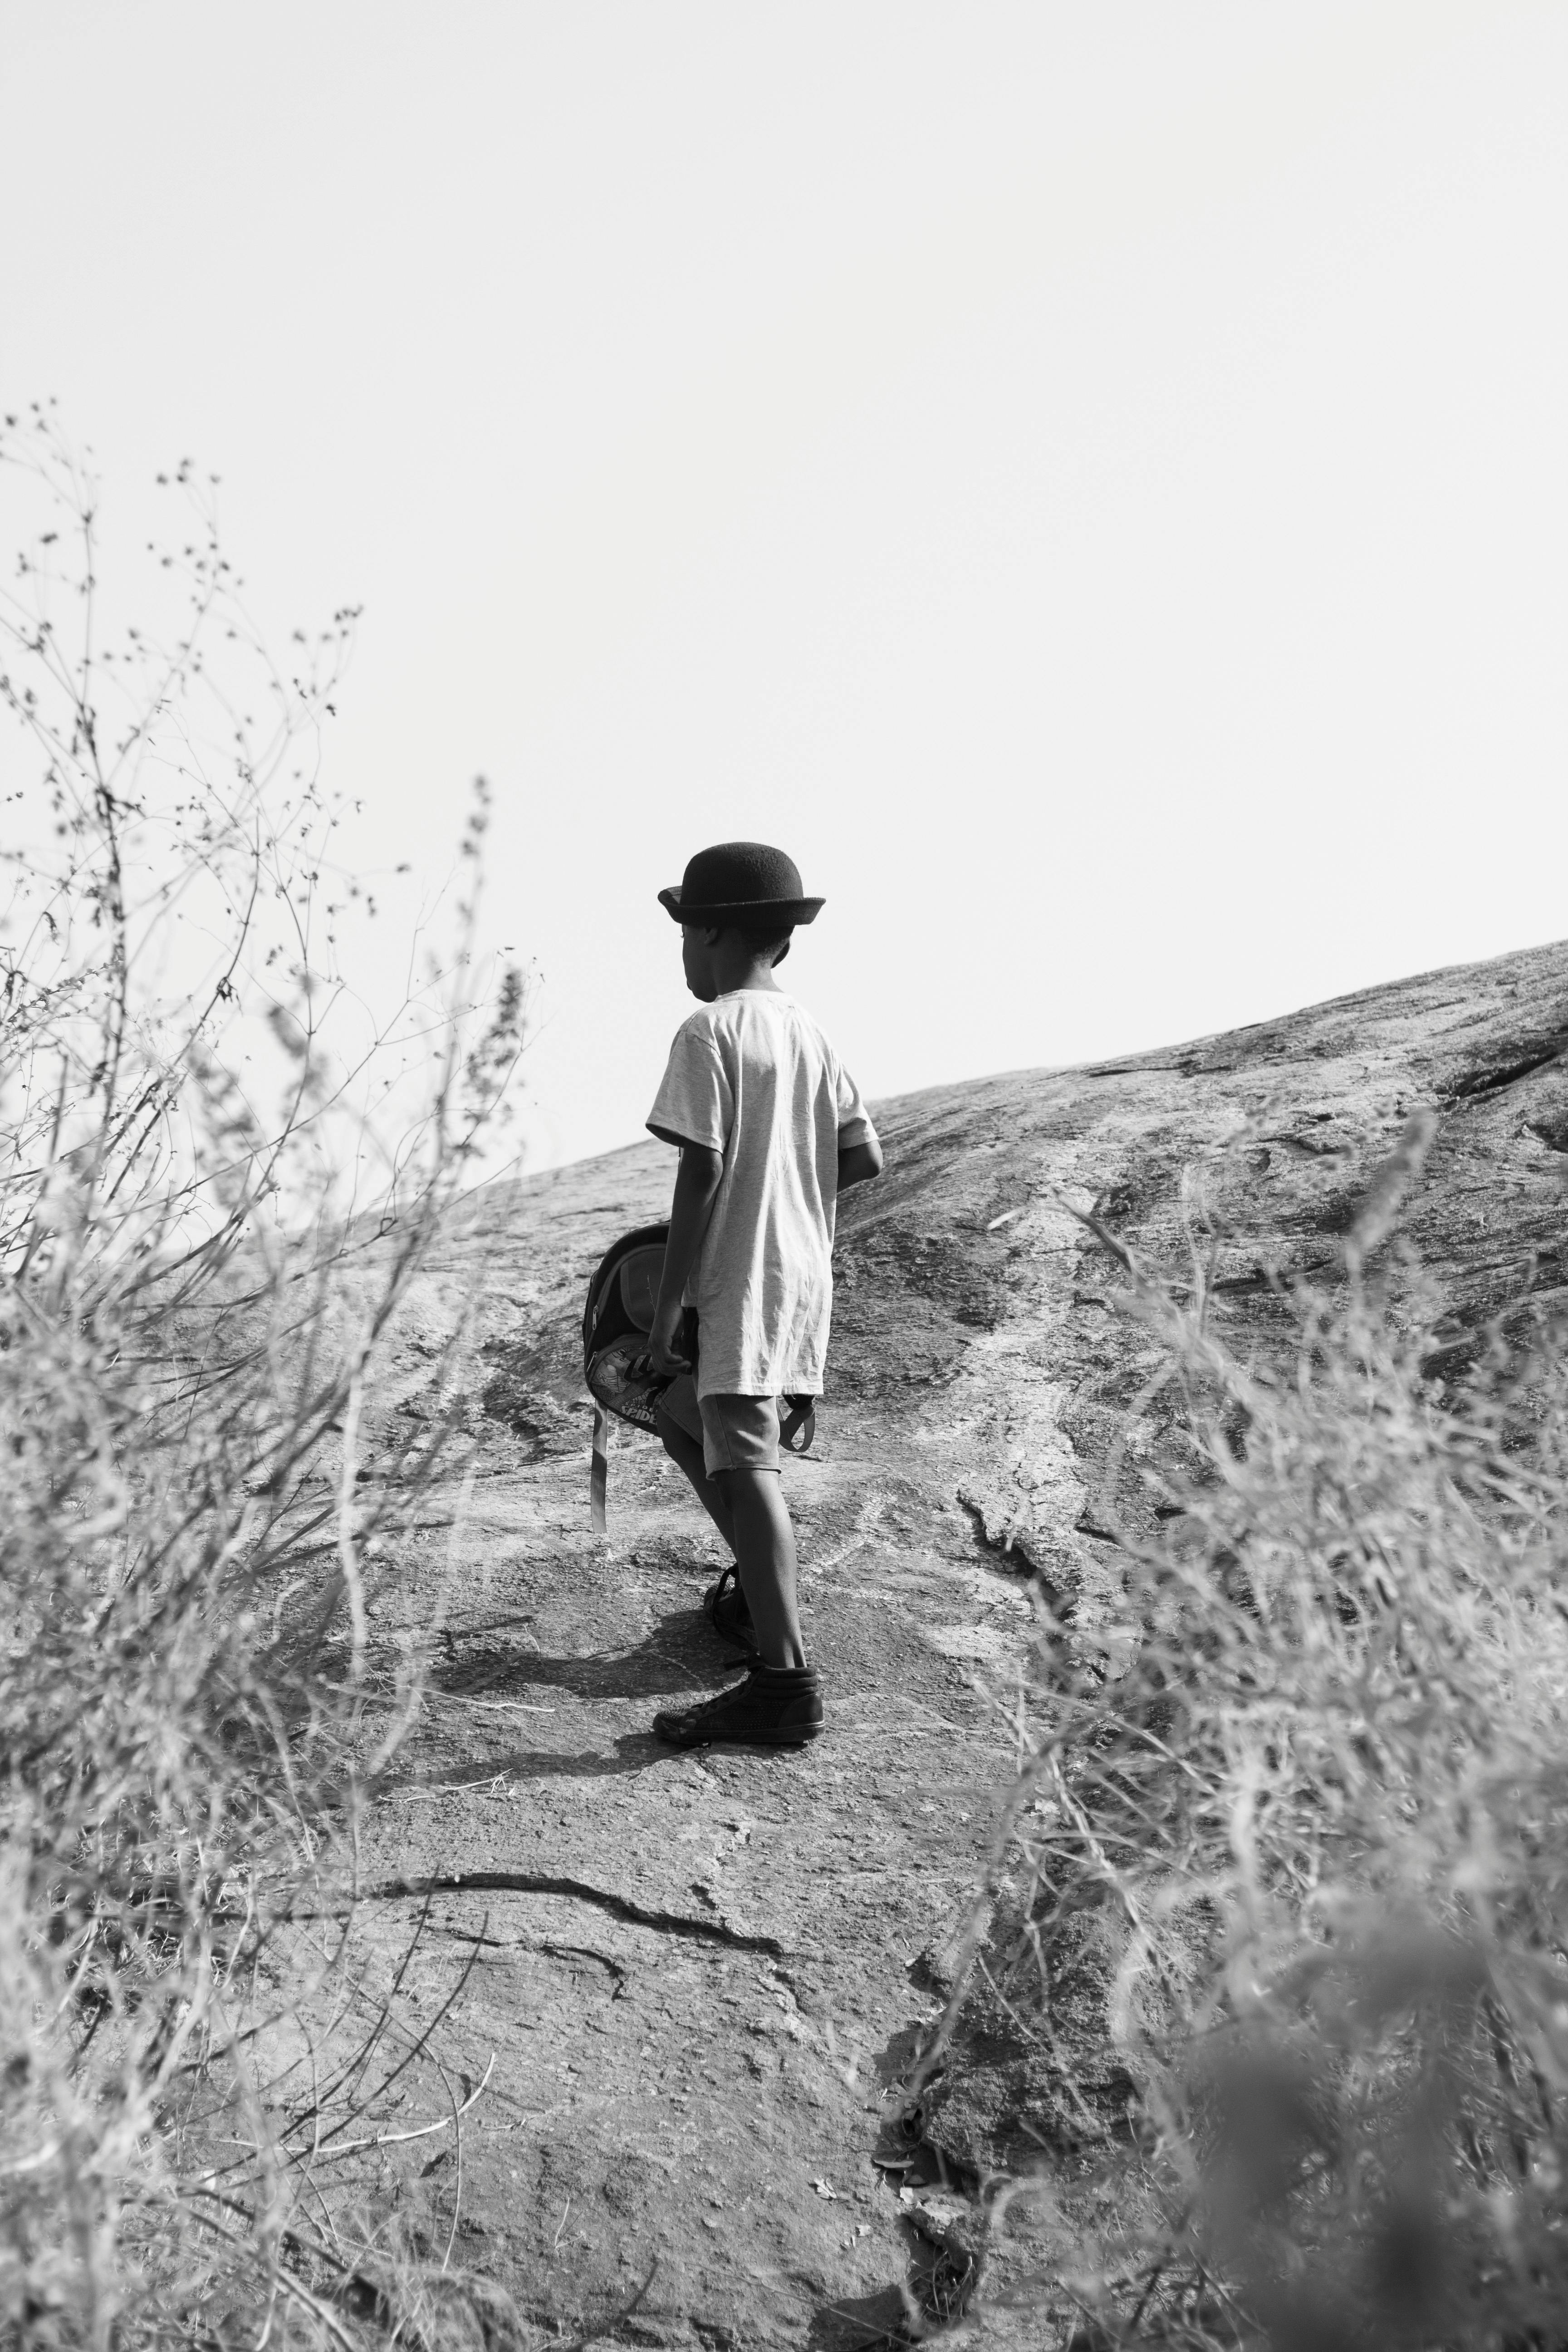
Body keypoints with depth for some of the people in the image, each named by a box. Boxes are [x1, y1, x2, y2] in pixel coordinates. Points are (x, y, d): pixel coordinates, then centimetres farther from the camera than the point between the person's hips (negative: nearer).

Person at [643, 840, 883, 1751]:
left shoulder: (710, 1033, -11)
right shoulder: (810, 1031, 12)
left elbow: (701, 1176, -16)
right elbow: (866, 1158, 9)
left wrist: (666, 1306, -12)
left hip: (742, 1276, -9)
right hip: (806, 1273, 9)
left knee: (744, 1464, -14)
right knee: (683, 1418, 25)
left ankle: (786, 1680, -21)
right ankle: (760, 1594, 31)